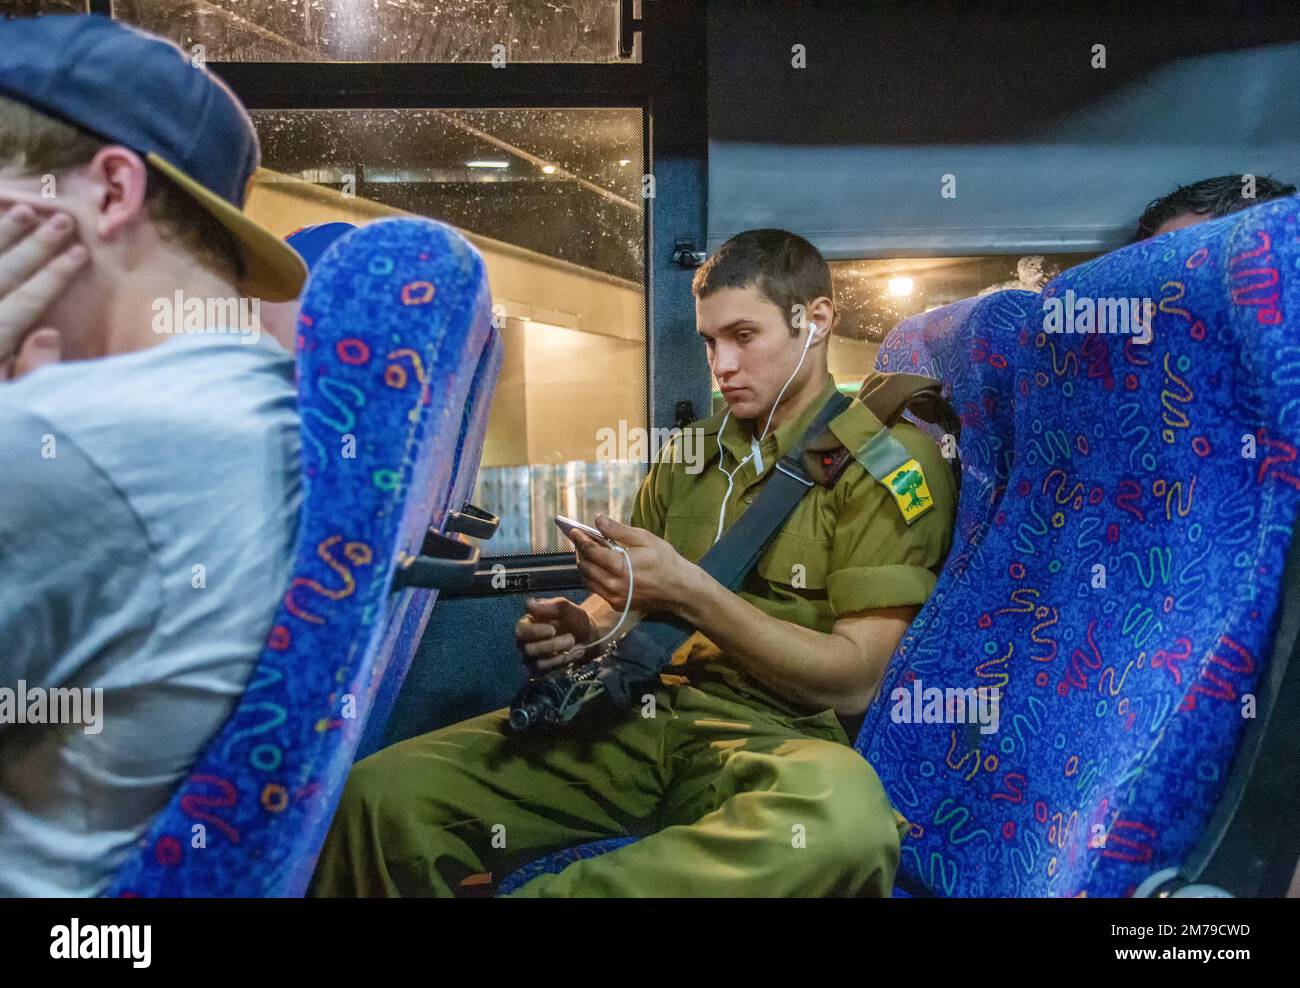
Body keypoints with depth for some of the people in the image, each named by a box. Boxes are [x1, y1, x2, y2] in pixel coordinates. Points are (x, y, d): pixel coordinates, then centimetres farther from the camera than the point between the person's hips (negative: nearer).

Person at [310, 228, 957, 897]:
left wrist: (689, 593, -17)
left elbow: (853, 682, -8)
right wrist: (582, 629, -2)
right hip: (644, 714, 4)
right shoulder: (693, 450, 18)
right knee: (381, 792, -20)